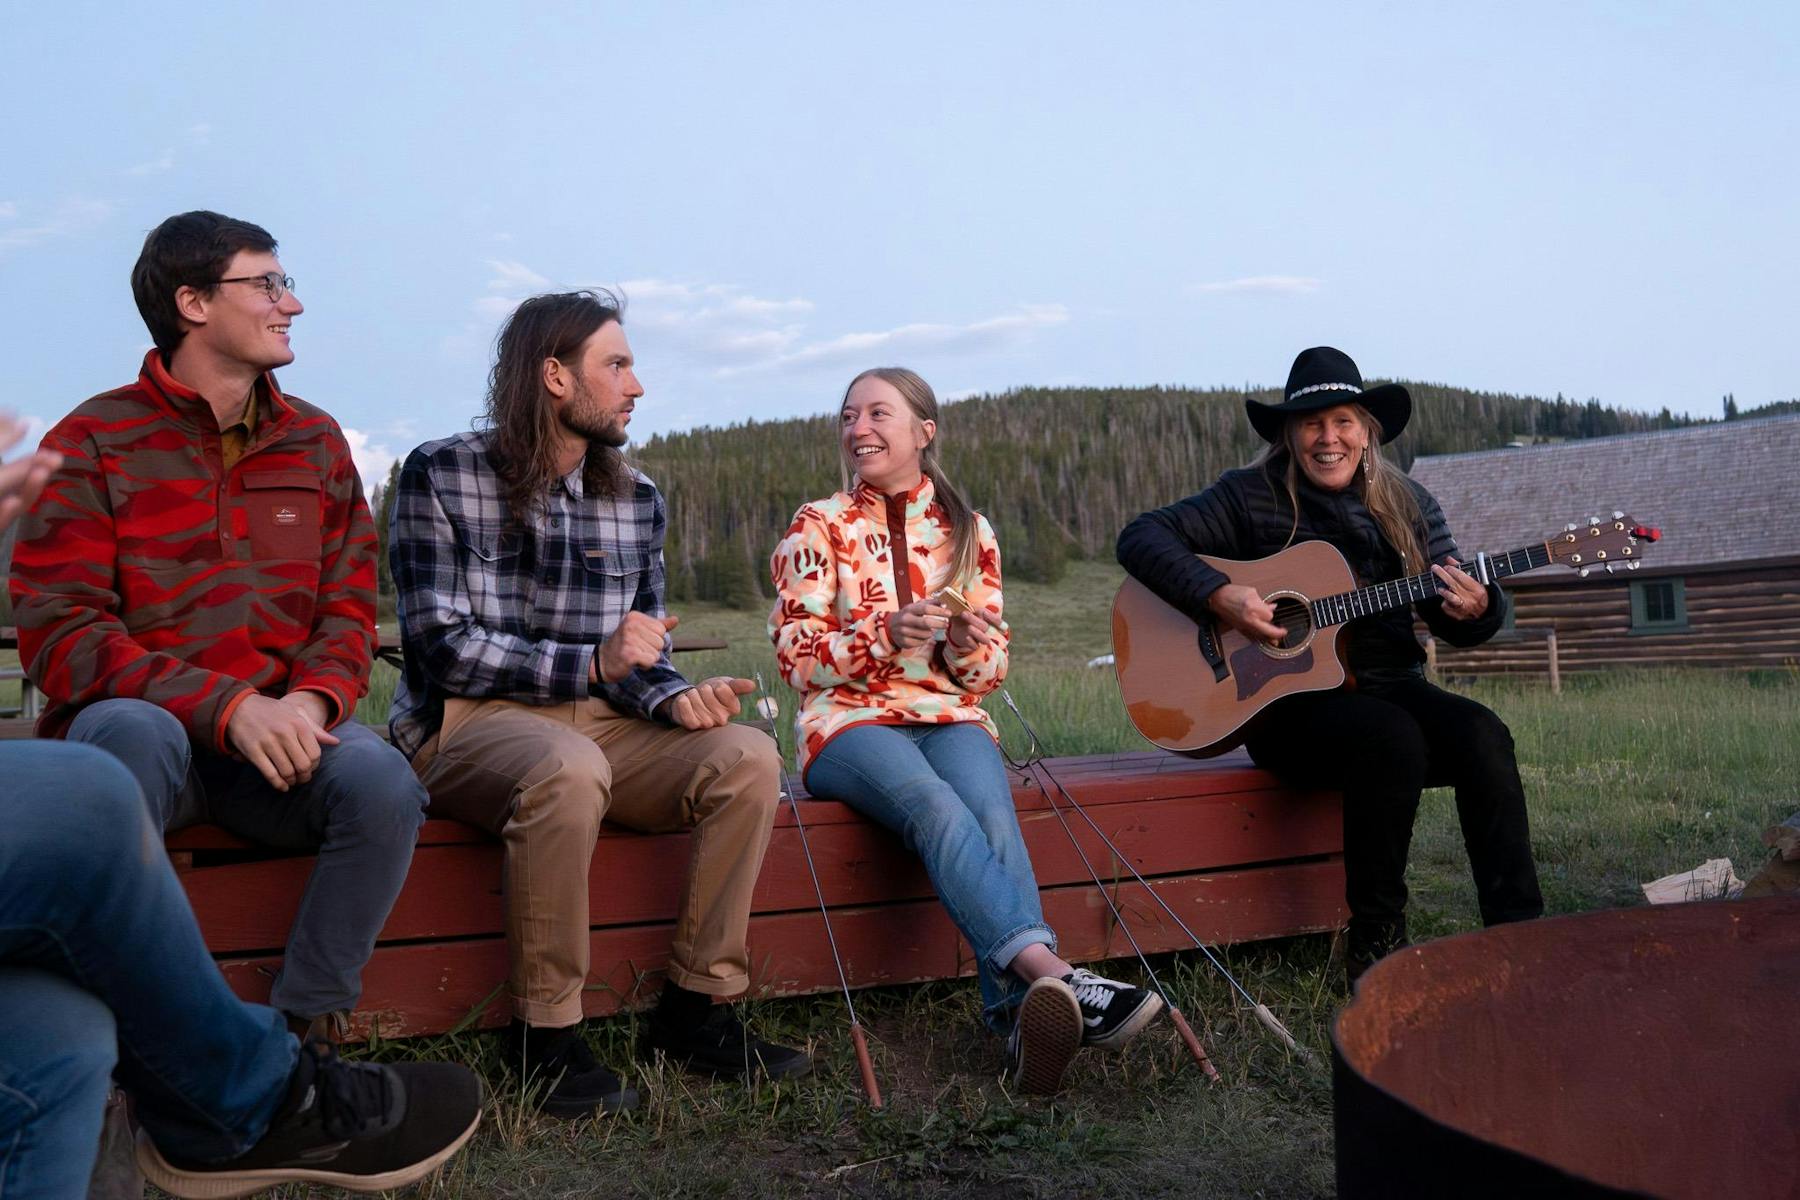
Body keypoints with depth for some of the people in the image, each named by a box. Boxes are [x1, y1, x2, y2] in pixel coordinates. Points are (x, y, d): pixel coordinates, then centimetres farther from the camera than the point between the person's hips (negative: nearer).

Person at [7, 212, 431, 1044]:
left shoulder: (315, 442, 13)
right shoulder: (94, 442, 1)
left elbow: (349, 609, 9)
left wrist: (312, 698, -14)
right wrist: (228, 709, -22)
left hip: (280, 727, 3)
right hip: (141, 723, -2)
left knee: (382, 782, -28)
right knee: (132, 733, -37)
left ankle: (305, 1031, -10)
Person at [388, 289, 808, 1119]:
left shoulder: (636, 499, 10)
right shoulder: (440, 474, -4)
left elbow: (641, 658, 13)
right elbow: (442, 647, -11)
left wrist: (677, 698, -11)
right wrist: (593, 663, -20)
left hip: (596, 722, 5)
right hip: (466, 723, -5)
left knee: (747, 756, -20)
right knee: (569, 768, -38)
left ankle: (694, 1008, -9)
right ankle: (546, 1036, -21)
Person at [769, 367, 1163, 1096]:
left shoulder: (967, 532, 15)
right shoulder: (818, 527, 10)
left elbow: (989, 671, 14)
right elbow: (797, 657, 1)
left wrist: (969, 644, -11)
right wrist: (886, 636, -16)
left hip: (951, 716, 2)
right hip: (850, 722, -2)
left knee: (990, 808, -35)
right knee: (936, 805, -37)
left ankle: (1021, 1015, -46)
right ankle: (1052, 975, -52)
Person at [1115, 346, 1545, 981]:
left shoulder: (1407, 505, 10)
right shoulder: (1251, 495, -1)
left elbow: (1453, 620, 10)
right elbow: (1140, 537, -9)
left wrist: (1475, 608, -15)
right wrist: (1219, 597, -22)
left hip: (1391, 688, 4)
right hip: (1287, 701, -4)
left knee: (1482, 735, -24)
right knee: (1392, 738, -32)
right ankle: (1374, 942, -18)